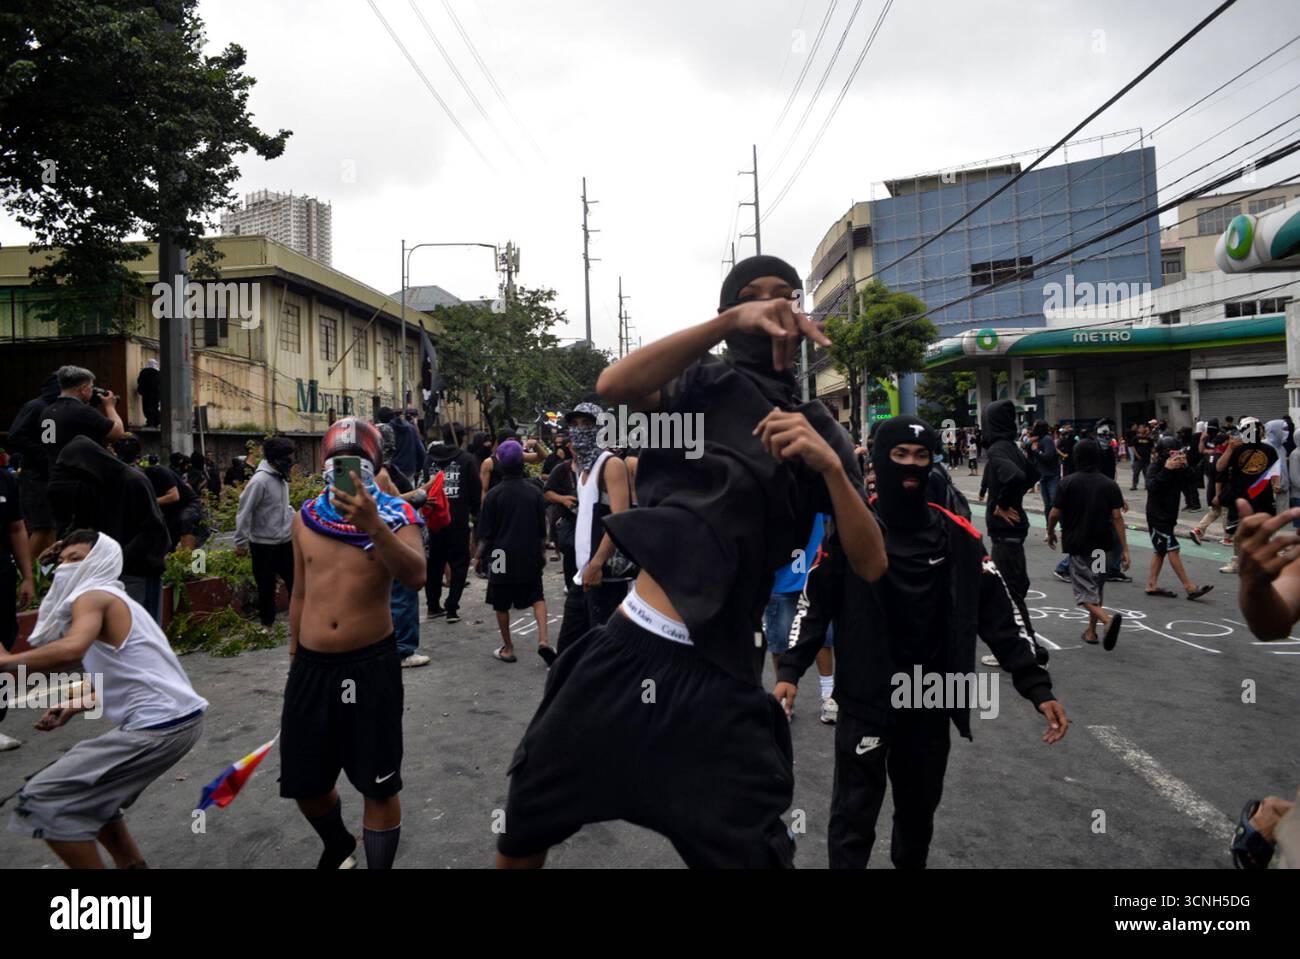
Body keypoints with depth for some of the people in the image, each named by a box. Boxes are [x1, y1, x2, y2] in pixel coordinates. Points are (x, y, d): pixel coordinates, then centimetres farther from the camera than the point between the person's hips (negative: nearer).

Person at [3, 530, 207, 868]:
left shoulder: (93, 596, -6)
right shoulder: (112, 600, 23)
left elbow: (71, 650, -27)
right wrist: (77, 704, 22)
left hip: (160, 726, -10)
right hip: (177, 718, 10)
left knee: (42, 799, -2)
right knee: (84, 790, 27)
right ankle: (131, 864, 31)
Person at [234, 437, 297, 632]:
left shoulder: (281, 477, 5)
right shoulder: (260, 481, -19)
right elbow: (244, 513, -17)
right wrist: (241, 542, -14)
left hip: (286, 540, 7)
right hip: (264, 544, -7)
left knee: (295, 580, 10)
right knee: (266, 586, 8)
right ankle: (267, 623, 24)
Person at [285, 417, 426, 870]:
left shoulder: (394, 515, -6)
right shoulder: (306, 517, 6)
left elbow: (416, 576, -25)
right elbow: (300, 594, 15)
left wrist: (373, 525, -38)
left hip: (370, 665, -4)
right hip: (311, 666, 5)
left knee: (378, 785, 4)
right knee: (305, 781, 16)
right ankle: (337, 844, 47)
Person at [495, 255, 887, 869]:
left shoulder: (819, 431, 9)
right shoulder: (706, 386, 6)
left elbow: (871, 565, 0)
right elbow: (613, 386, -16)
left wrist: (830, 466, -15)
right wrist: (728, 322, -23)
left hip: (716, 682, 0)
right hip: (623, 653, 1)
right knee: (520, 838, 15)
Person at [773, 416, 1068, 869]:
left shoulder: (958, 535, 0)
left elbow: (998, 613, 2)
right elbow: (815, 605, -4)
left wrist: (1037, 686, -4)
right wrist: (789, 671, -15)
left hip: (930, 705, 3)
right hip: (864, 704, -3)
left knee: (919, 815, 21)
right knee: (853, 820, -1)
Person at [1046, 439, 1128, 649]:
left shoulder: (1067, 483, -8)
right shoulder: (1109, 484, 0)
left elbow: (1054, 514, -8)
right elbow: (1117, 517, -5)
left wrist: (1050, 533, 12)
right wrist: (1124, 549, -3)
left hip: (1077, 544, -4)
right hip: (1102, 544, 4)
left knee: (1084, 593, -2)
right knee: (1097, 588, 20)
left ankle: (1107, 619, -29)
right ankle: (1091, 631, 26)